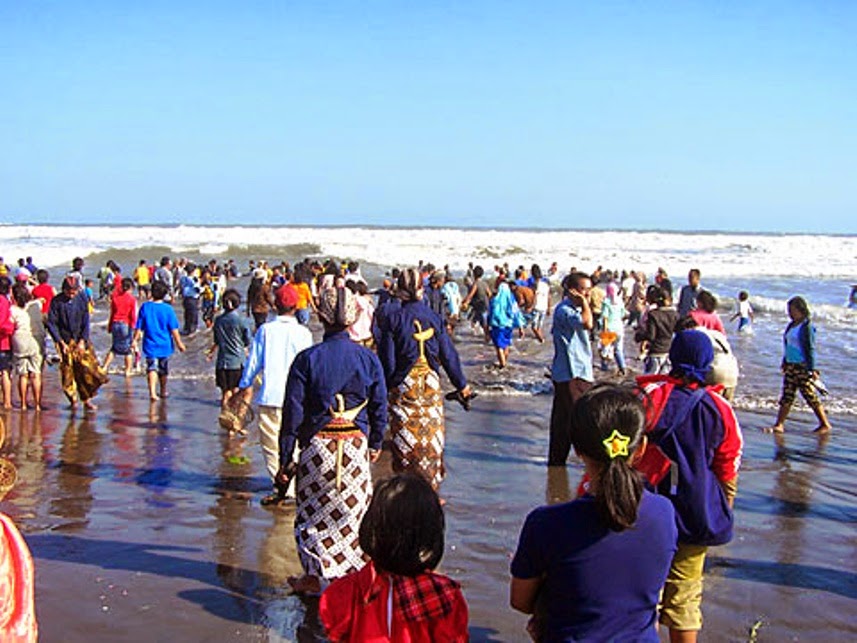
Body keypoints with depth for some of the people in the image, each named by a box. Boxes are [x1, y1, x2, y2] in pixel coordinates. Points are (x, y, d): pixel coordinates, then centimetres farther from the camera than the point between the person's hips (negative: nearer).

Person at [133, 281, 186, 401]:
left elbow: (139, 327, 0)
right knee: (163, 369, 17)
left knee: (152, 368, -3)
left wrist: (135, 340, 11)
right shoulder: (168, 309, -10)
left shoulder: (145, 307, -6)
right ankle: (163, 391, 32)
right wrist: (179, 343, 0)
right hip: (164, 344, 0)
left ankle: (152, 392, -21)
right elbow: (174, 329, -7)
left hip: (150, 345, 0)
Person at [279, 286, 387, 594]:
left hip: (316, 444, -1)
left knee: (315, 512, 12)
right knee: (353, 510, 12)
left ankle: (315, 576, 22)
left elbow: (292, 413, -6)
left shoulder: (306, 359, -9)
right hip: (355, 445, 1)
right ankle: (353, 574, 20)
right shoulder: (368, 358, -3)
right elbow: (380, 409, 3)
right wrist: (375, 443, 19)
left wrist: (285, 459, 0)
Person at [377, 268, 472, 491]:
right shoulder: (434, 317, 1)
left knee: (405, 440, 6)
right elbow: (448, 355, 4)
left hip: (403, 386, -2)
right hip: (431, 384, 2)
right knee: (431, 439, 10)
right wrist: (462, 385, 13)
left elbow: (387, 358, -7)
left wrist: (383, 387, 3)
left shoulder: (393, 318, -7)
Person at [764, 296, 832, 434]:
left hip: (803, 367, -8)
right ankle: (779, 425, 8)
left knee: (811, 397, -1)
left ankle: (825, 425, 11)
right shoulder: (792, 325, 11)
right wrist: (785, 363, 22)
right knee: (787, 396, 7)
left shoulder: (807, 326, -12)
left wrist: (812, 369, -15)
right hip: (790, 366, 8)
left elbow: (810, 349, -14)